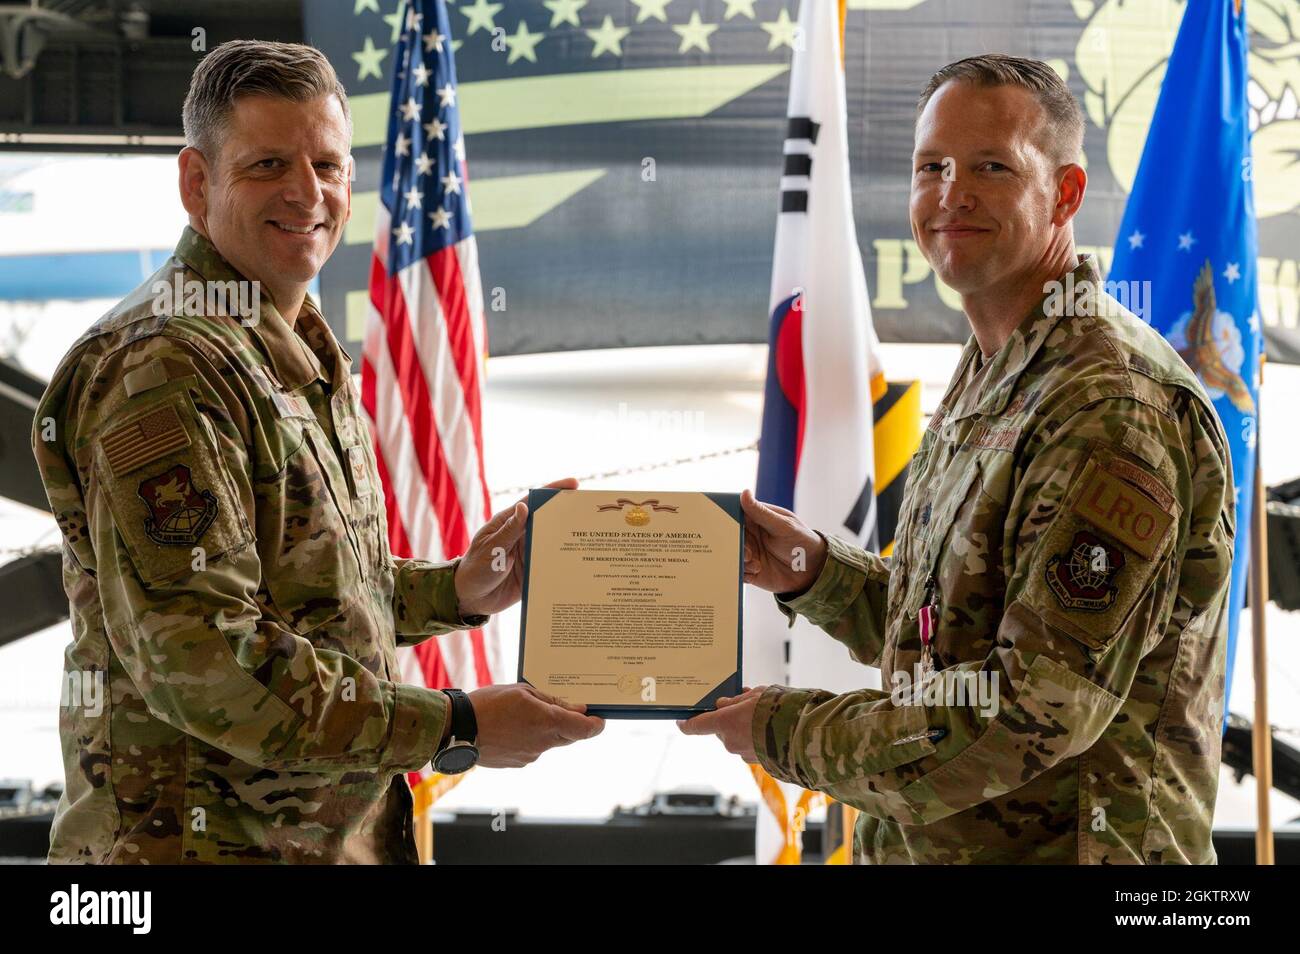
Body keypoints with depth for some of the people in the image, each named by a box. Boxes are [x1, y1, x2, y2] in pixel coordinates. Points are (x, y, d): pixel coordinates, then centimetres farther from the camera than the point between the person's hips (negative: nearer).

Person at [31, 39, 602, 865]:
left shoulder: (301, 356, 12)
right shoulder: (164, 370, -19)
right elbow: (197, 659, -26)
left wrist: (454, 590, 3)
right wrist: (455, 727, -23)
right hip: (206, 837, -9)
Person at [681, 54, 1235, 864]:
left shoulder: (1115, 408, -21)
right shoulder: (988, 380, 10)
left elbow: (1043, 705, -25)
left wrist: (789, 732, -17)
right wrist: (812, 571, 0)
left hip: (1065, 845, -9)